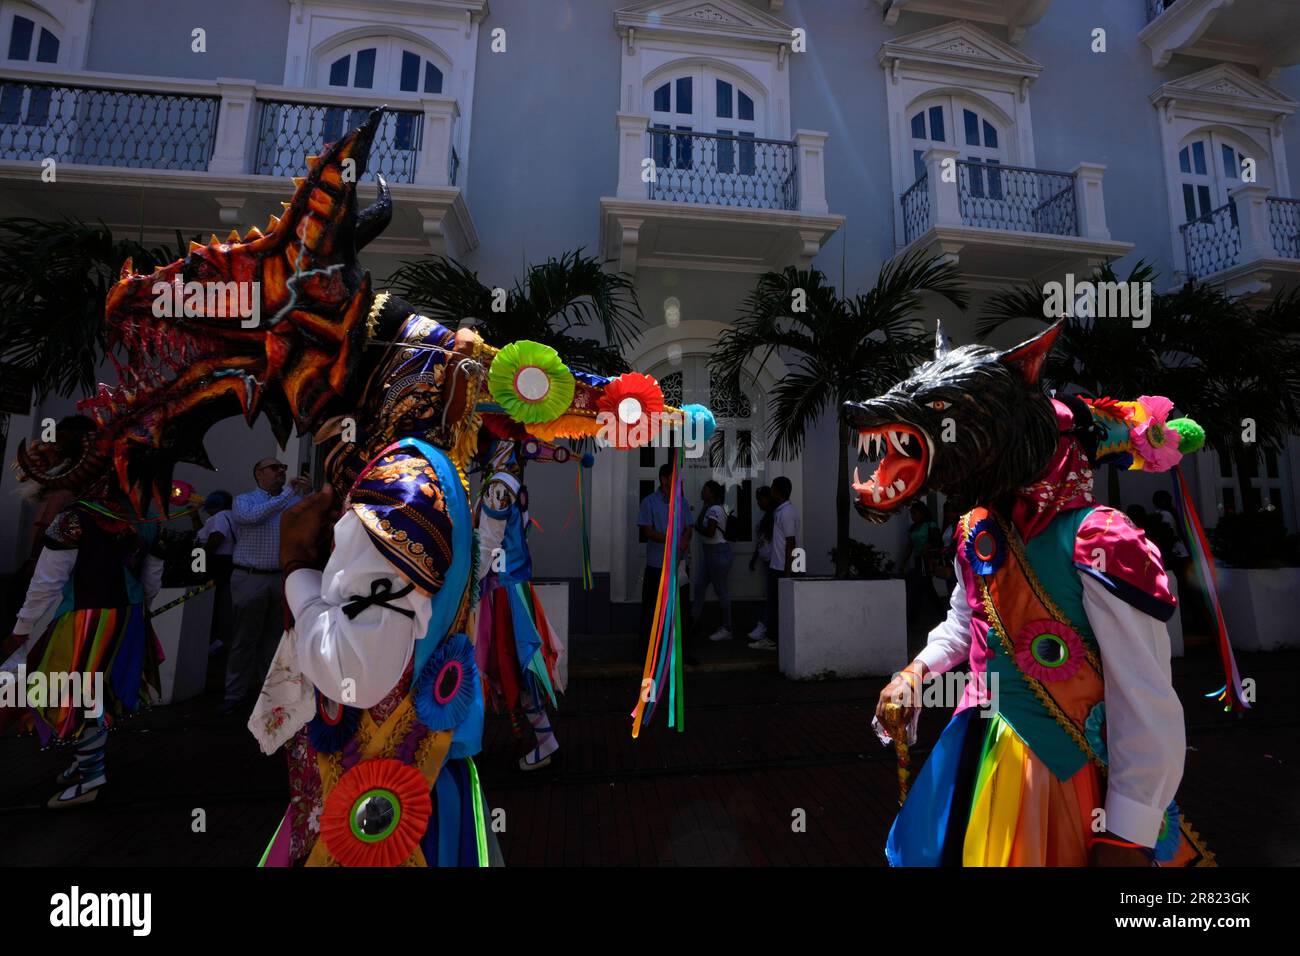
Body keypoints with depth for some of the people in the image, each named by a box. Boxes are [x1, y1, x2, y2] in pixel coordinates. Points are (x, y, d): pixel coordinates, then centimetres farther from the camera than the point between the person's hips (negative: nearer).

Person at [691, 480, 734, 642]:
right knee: (698, 586, 12)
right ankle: (695, 619, 24)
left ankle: (726, 630, 11)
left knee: (721, 590, 0)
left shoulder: (715, 510, -18)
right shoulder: (709, 509, 13)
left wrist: (696, 527, -11)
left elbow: (710, 532, -25)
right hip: (709, 552, 10)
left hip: (718, 552, -10)